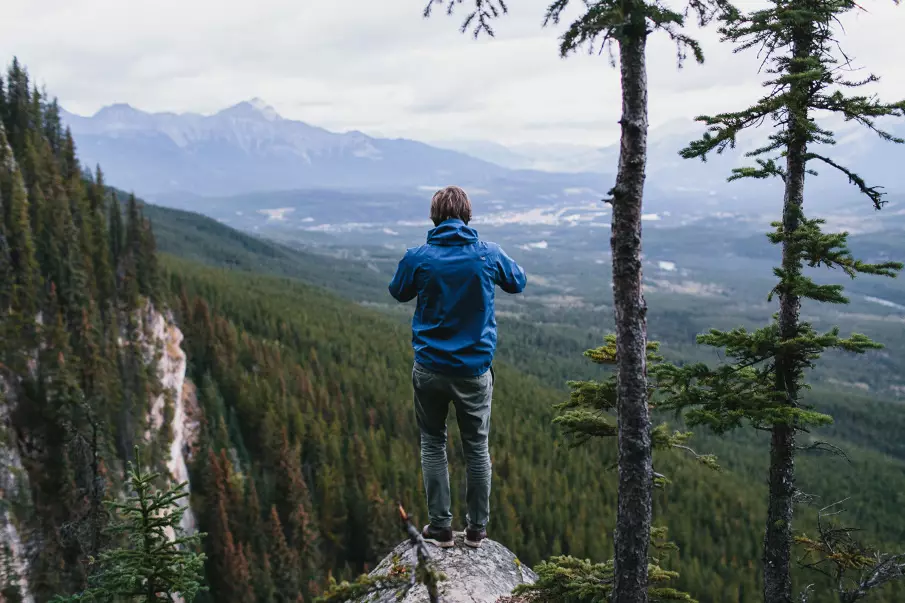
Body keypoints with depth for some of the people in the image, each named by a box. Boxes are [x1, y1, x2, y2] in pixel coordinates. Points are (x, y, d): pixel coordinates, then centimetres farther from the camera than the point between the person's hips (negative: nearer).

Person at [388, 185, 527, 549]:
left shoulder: (418, 257, -10)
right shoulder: (489, 255, -8)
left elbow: (398, 292, 10)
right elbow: (518, 282, 13)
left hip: (430, 368, 0)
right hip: (475, 369, 1)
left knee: (433, 444, 16)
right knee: (477, 447, 14)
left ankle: (440, 527, 19)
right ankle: (477, 528, 24)